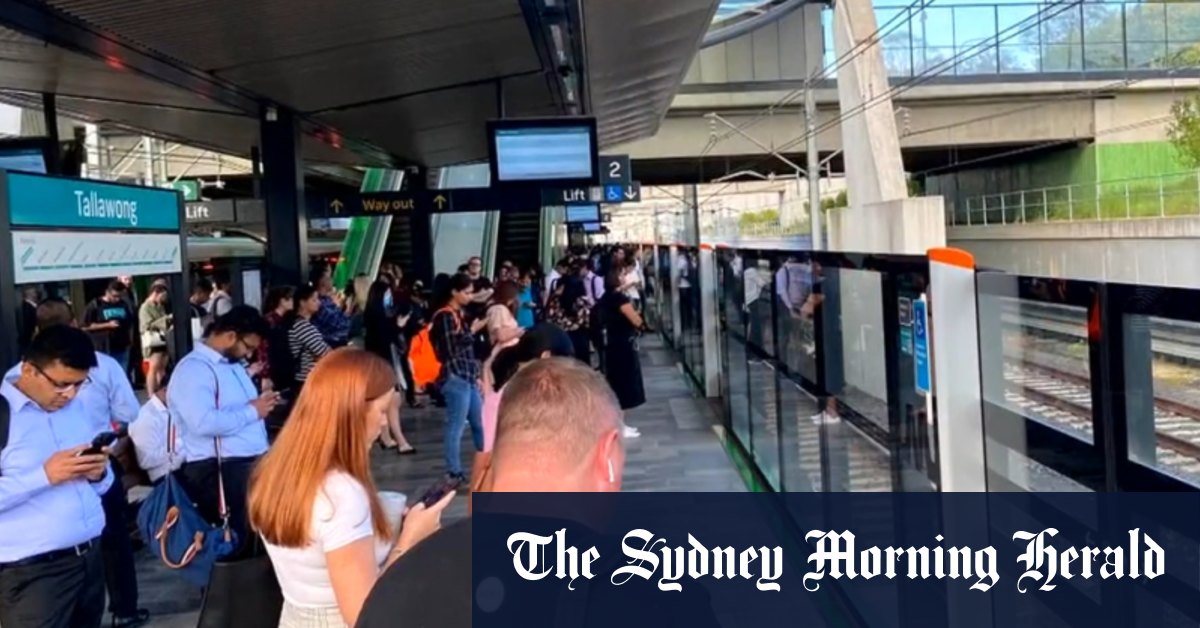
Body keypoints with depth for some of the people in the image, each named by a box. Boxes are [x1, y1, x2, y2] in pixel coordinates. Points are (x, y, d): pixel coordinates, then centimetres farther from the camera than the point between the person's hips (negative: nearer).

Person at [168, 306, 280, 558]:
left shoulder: (232, 363, 21)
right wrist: (252, 411, -14)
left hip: (254, 459, 9)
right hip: (219, 469, -9)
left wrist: (261, 403, 12)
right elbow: (204, 422, -25)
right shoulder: (194, 369, -10)